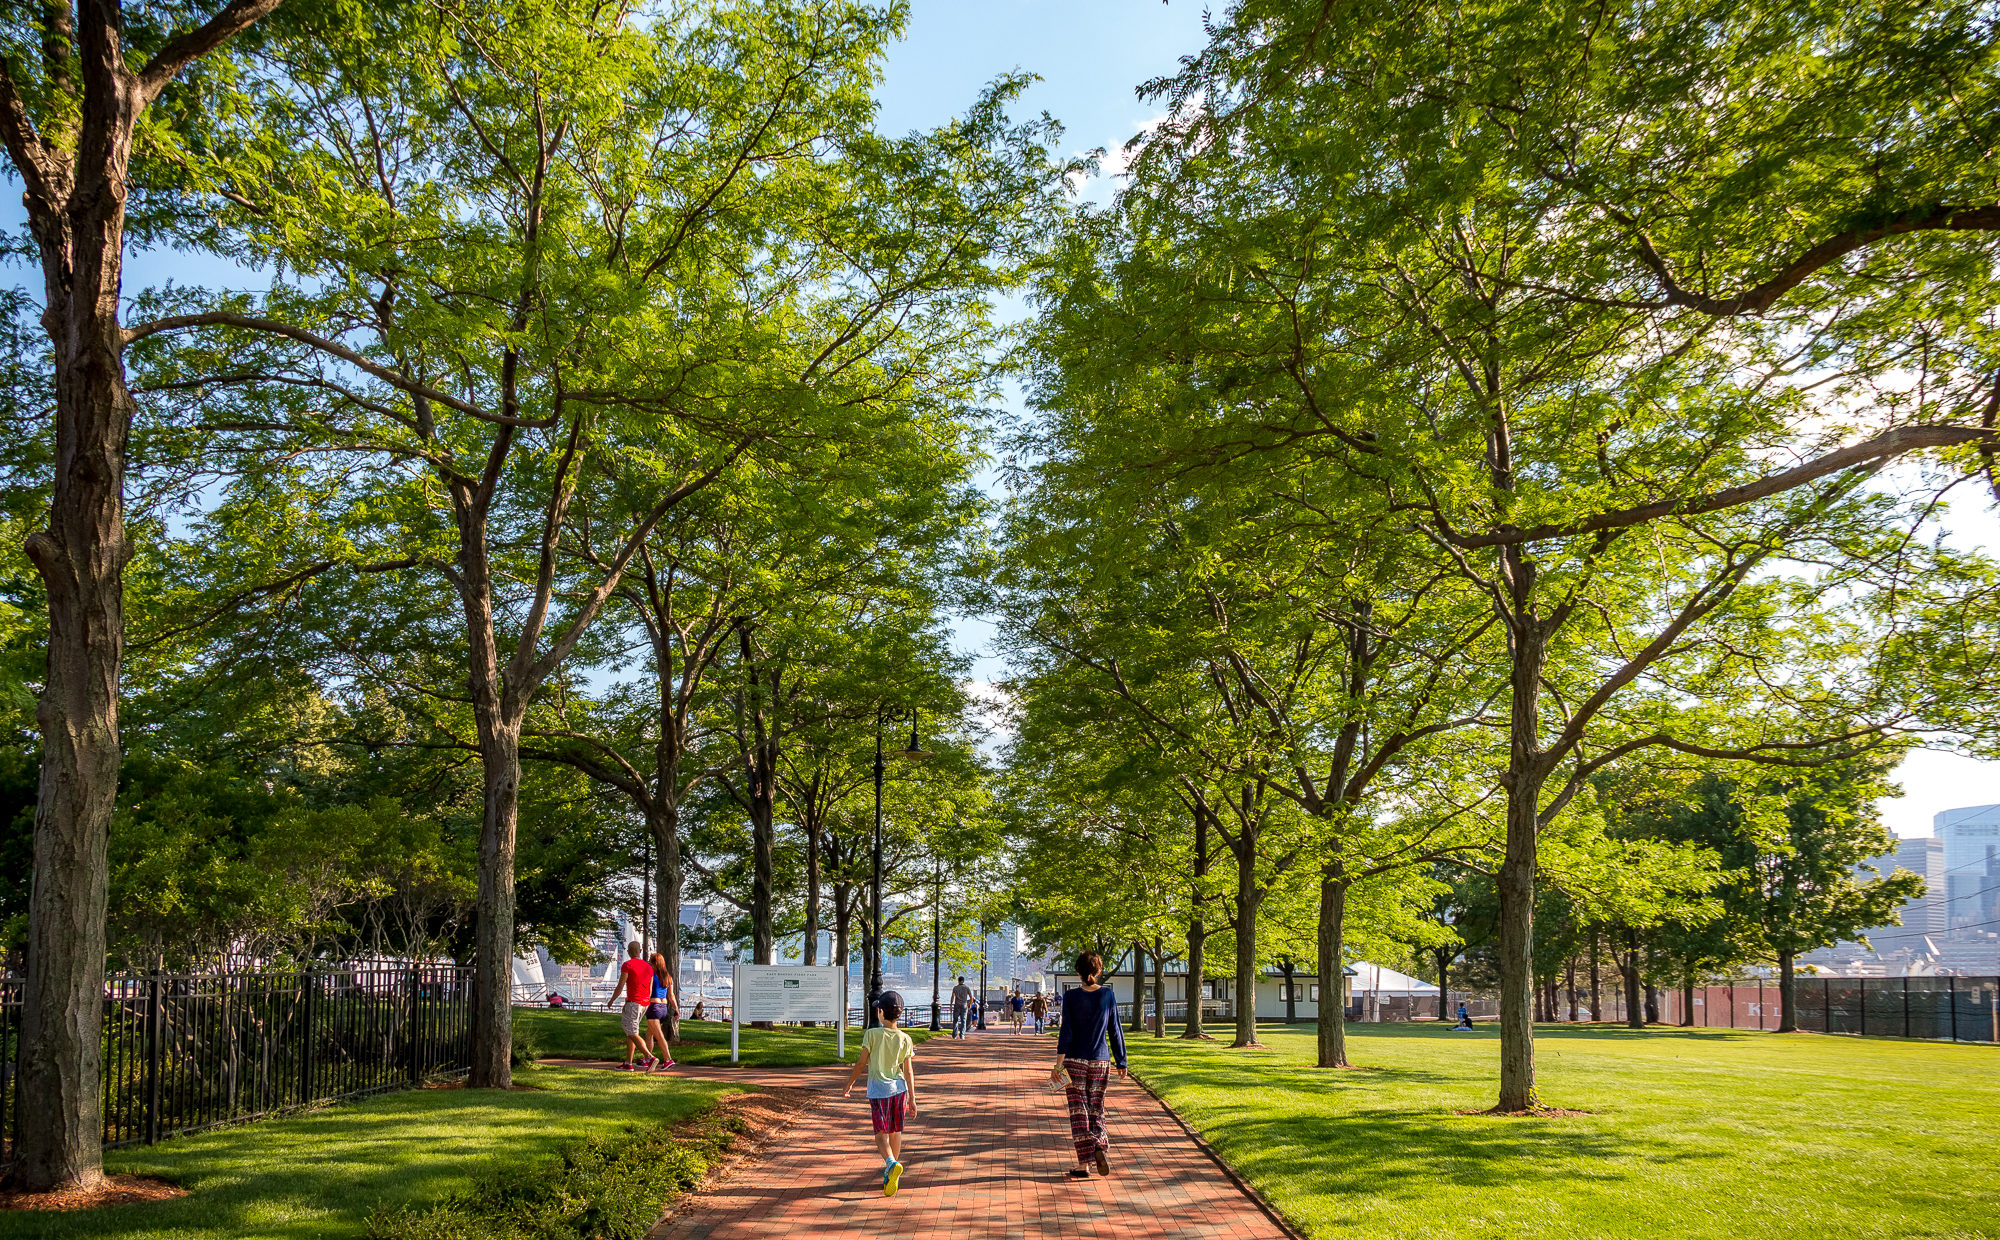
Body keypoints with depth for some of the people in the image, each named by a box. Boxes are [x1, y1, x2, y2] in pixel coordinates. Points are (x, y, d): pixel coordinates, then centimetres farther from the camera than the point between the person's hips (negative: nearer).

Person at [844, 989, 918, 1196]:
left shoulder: (872, 1035, -9)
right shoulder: (905, 1039, -1)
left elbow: (861, 1064, -4)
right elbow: (909, 1071, 1)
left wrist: (849, 1085, 10)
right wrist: (912, 1098, 7)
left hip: (878, 1090, -3)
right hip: (899, 1088, 4)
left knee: (881, 1133, -2)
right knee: (896, 1131, 16)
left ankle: (892, 1163, -27)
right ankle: (891, 1172, 26)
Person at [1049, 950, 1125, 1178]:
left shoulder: (1071, 996, -7)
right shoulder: (1108, 995, -1)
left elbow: (1066, 1032, -10)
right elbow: (1115, 1031, 2)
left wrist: (1059, 1064, -7)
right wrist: (1121, 1062, 10)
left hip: (1075, 1060, -2)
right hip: (1101, 1061, 2)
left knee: (1078, 1110, 4)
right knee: (1096, 1108, 13)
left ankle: (1084, 1163, 0)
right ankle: (1099, 1146, -12)